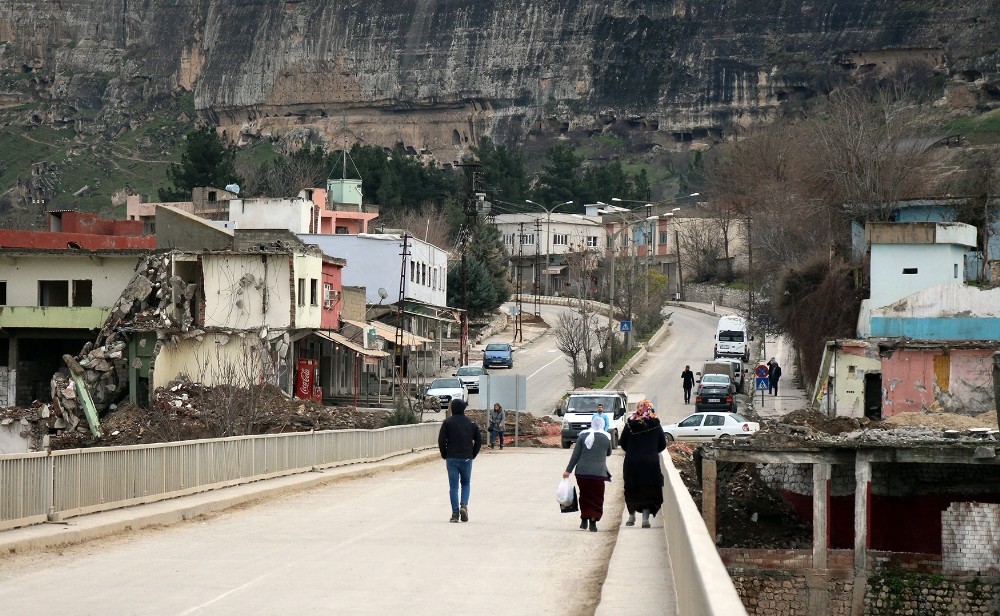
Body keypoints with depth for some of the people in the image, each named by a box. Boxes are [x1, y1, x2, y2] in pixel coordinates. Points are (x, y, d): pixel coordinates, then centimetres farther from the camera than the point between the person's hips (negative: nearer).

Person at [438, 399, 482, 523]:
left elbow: (441, 440, -8)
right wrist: (473, 455, 14)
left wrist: (445, 455, 4)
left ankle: (455, 513, -2)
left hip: (452, 458, -2)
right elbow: (479, 440, 6)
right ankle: (464, 505, -4)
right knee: (466, 483, 18)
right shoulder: (471, 423, 5)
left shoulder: (447, 423, -3)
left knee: (453, 486, 2)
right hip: (466, 459, 2)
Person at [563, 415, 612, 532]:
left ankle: (584, 520, 18)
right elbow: (608, 453, 15)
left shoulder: (583, 436, 1)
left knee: (584, 495, 15)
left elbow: (575, 455, 0)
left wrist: (568, 470, 4)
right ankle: (593, 522, -3)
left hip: (582, 471, 2)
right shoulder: (606, 437, -1)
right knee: (596, 498, 4)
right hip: (599, 473, -1)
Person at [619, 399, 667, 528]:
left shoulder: (629, 425, -5)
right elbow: (663, 445, 3)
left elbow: (622, 443, 1)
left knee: (631, 489, 15)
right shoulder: (656, 426, -4)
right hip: (651, 463, 0)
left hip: (632, 462, 0)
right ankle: (645, 517, -3)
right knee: (649, 491, 5)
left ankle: (632, 516, 24)